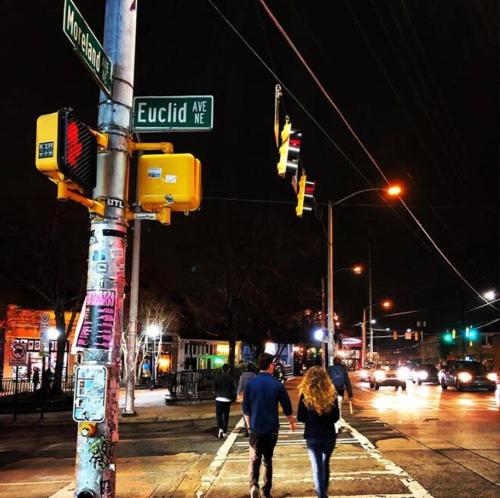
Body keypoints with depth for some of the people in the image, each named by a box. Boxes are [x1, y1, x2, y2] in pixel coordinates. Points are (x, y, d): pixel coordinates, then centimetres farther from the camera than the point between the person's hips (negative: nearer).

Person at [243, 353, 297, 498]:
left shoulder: (250, 383, -6)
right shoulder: (277, 385, -7)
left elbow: (246, 408, 0)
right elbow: (287, 407, 0)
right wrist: (292, 422, 18)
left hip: (256, 428, 0)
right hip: (272, 428, 0)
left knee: (254, 459, 8)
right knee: (268, 460, 14)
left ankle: (253, 485, -15)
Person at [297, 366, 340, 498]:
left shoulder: (305, 395, -10)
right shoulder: (331, 394, -5)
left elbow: (300, 417, -4)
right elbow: (336, 417, 1)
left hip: (313, 436, -3)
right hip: (329, 434, 3)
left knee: (317, 467, 3)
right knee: (325, 463, 24)